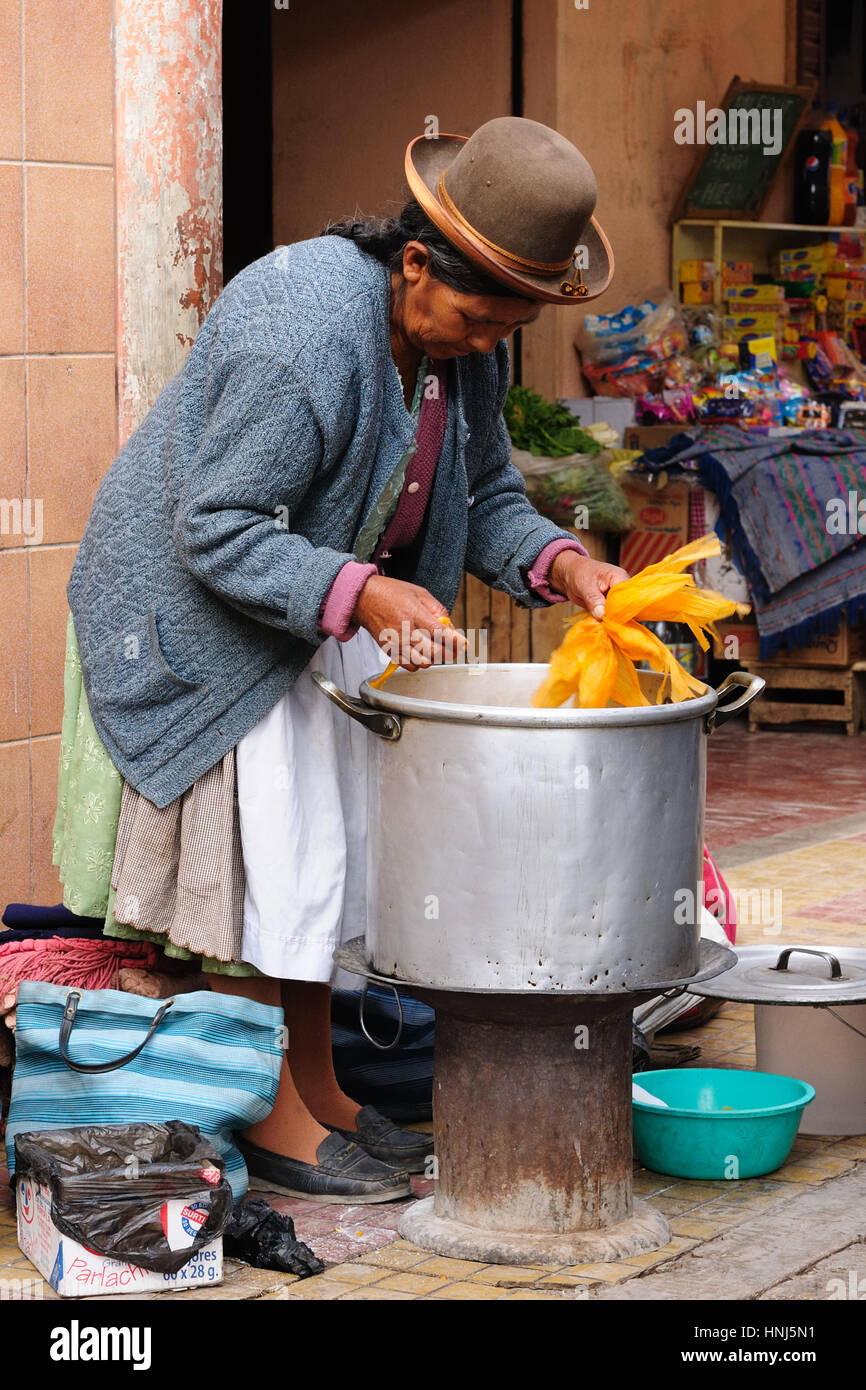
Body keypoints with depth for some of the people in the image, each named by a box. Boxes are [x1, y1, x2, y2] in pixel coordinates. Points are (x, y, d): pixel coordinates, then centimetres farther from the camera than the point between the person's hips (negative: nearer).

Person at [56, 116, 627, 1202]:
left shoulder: (462, 337, -5)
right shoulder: (305, 335, -33)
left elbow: (482, 498, 5)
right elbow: (217, 533, -29)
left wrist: (561, 564, -14)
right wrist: (364, 594, -39)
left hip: (320, 614, 9)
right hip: (202, 614, -9)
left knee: (323, 848, 12)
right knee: (259, 855, -6)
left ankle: (317, 1091, 23)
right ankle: (271, 1121, 5)